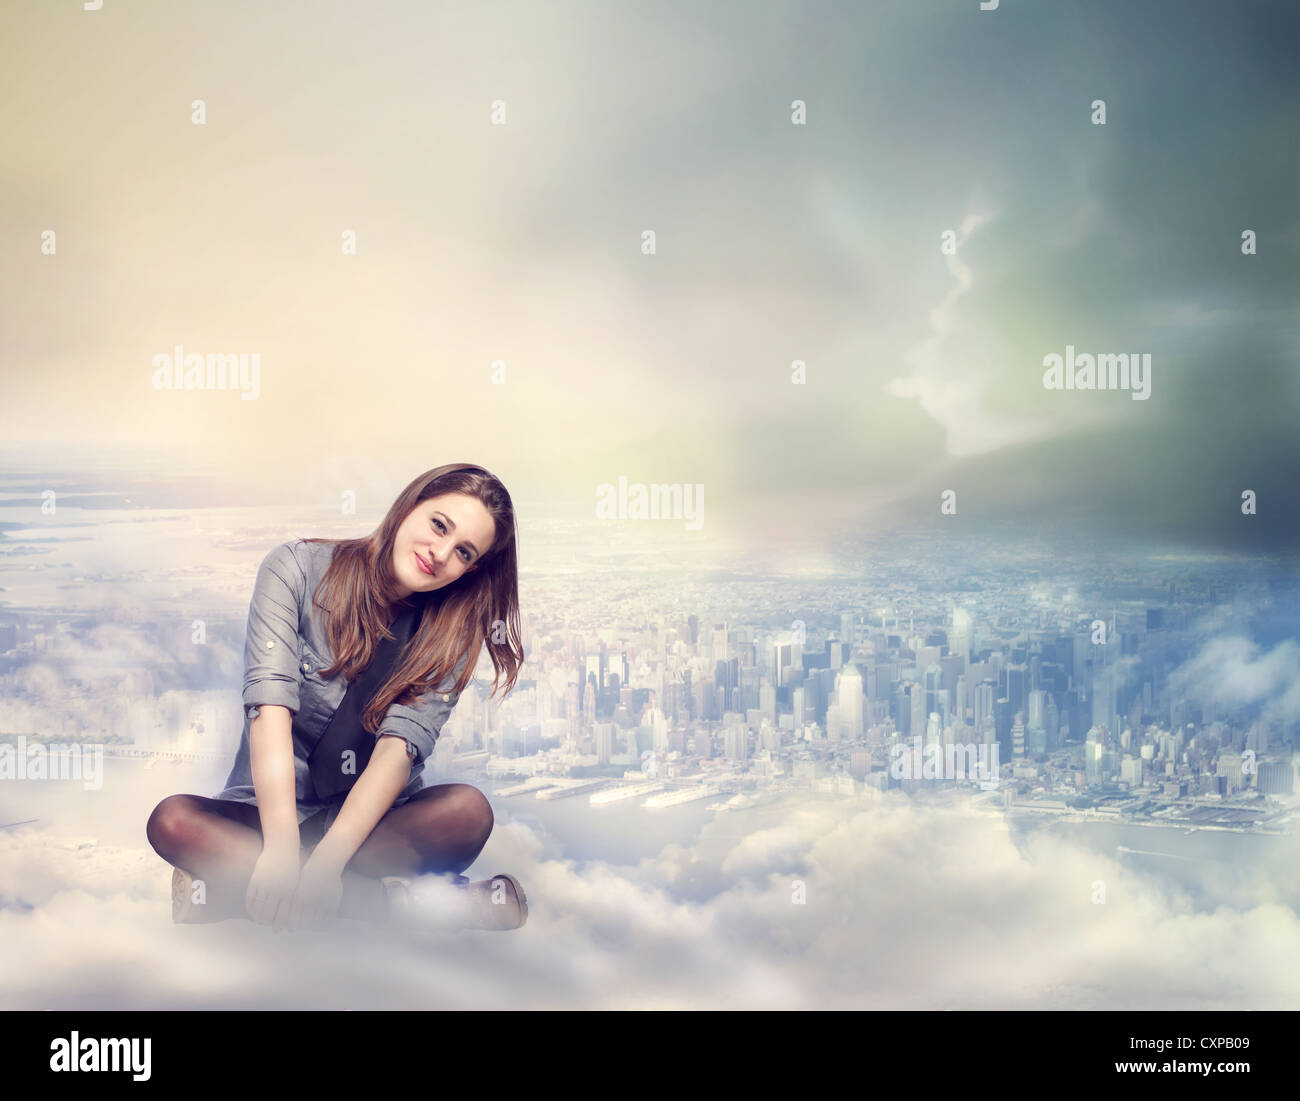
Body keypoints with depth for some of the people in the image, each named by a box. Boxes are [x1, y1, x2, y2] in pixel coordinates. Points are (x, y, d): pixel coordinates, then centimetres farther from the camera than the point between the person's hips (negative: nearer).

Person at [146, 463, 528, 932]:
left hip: (376, 821, 0)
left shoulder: (451, 630, -3)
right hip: (267, 814, 0)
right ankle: (399, 902, -30)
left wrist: (327, 861, -31)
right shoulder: (296, 568, -7)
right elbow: (271, 703, -19)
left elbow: (400, 745, -16)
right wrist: (282, 846, -32)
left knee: (469, 812, -29)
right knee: (171, 820, -31)